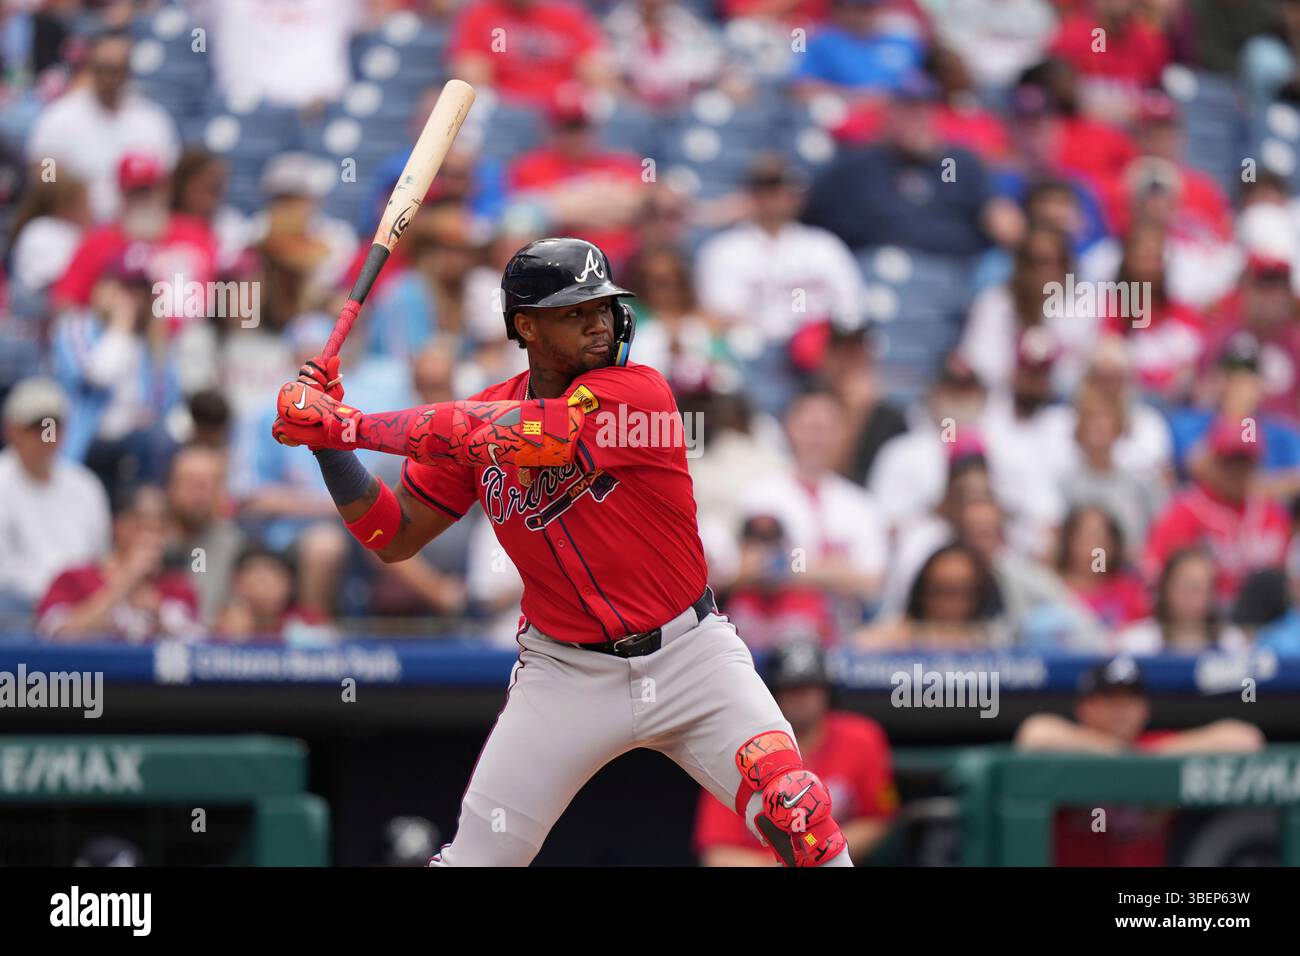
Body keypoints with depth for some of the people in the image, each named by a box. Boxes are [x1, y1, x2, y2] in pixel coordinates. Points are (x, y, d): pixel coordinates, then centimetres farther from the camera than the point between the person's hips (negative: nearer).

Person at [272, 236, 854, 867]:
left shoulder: (636, 392, -17)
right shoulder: (476, 419, -1)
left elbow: (506, 435, -28)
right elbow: (395, 539, 6)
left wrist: (350, 425, -25)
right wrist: (327, 441, -8)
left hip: (686, 651, -2)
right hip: (566, 670, 3)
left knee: (797, 816, -17)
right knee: (476, 856, -1)